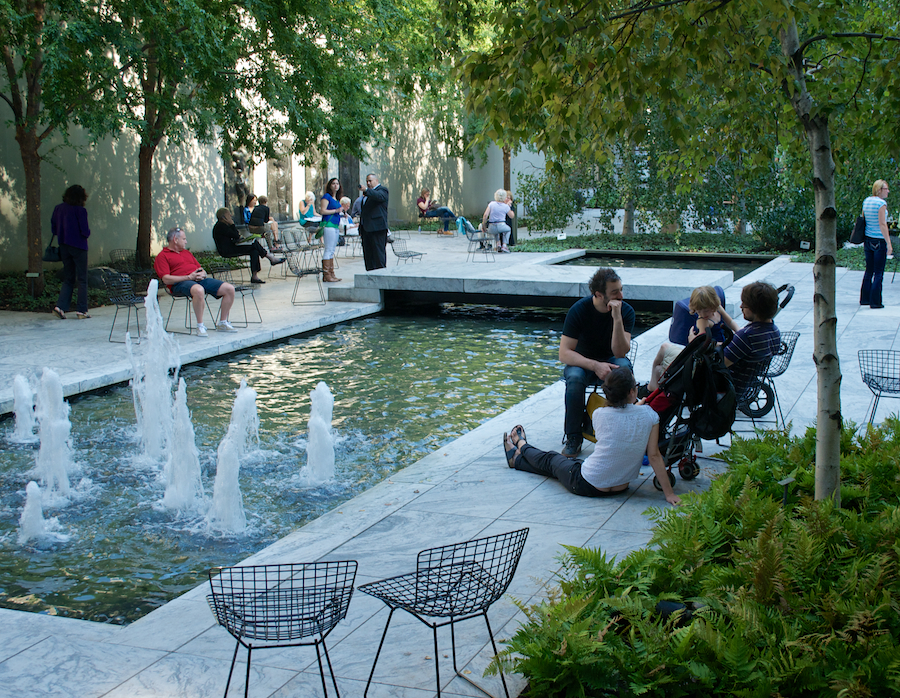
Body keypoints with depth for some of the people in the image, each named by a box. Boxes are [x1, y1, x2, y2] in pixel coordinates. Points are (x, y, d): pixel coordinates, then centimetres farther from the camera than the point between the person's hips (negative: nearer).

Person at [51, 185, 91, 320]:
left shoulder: (58, 208, 4)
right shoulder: (80, 210, -13)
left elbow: (53, 229, 7)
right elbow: (85, 232, -15)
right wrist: (88, 231, 6)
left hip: (63, 246, 5)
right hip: (78, 247, -5)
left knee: (68, 279, 14)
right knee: (82, 279, 3)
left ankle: (61, 306, 0)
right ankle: (81, 310, 4)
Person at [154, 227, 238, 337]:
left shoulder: (187, 252, 31)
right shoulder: (162, 256, 7)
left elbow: (202, 270, 28)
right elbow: (166, 279, -8)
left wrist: (202, 274, 2)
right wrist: (189, 277, -13)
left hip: (199, 280, 7)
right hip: (180, 283, -7)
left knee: (229, 289, -9)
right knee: (198, 290, -43)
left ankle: (222, 323, 1)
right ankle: (200, 326, -29)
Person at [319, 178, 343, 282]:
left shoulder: (337, 199, 19)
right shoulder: (326, 196, -6)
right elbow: (322, 211, -14)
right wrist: (336, 210, -15)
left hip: (335, 226, 9)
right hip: (328, 225, -9)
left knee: (332, 250, 9)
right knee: (328, 249, -11)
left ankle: (331, 274, 12)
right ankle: (326, 275, -11)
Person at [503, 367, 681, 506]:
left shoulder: (599, 415, -13)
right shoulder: (648, 416, -15)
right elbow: (654, 456, -12)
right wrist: (669, 493, -6)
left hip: (586, 486, -3)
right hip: (620, 489, 3)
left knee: (550, 460, 29)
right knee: (561, 461, 28)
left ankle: (522, 446, 60)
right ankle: (517, 459, 52)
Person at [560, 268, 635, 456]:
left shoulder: (626, 311, -13)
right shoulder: (579, 310, -18)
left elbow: (620, 352, -22)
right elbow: (564, 353, -20)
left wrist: (617, 318, -33)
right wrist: (595, 366, -34)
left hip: (610, 361, 1)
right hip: (582, 362, -1)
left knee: (624, 367, -34)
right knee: (574, 377, -36)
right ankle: (573, 438, -21)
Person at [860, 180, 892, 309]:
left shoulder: (866, 201, 8)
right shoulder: (881, 203, -15)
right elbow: (882, 224, -19)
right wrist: (889, 243, -17)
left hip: (868, 239, 7)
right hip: (879, 240, -7)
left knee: (869, 271, 16)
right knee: (879, 273, -1)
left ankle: (864, 299, 19)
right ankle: (875, 302, 0)